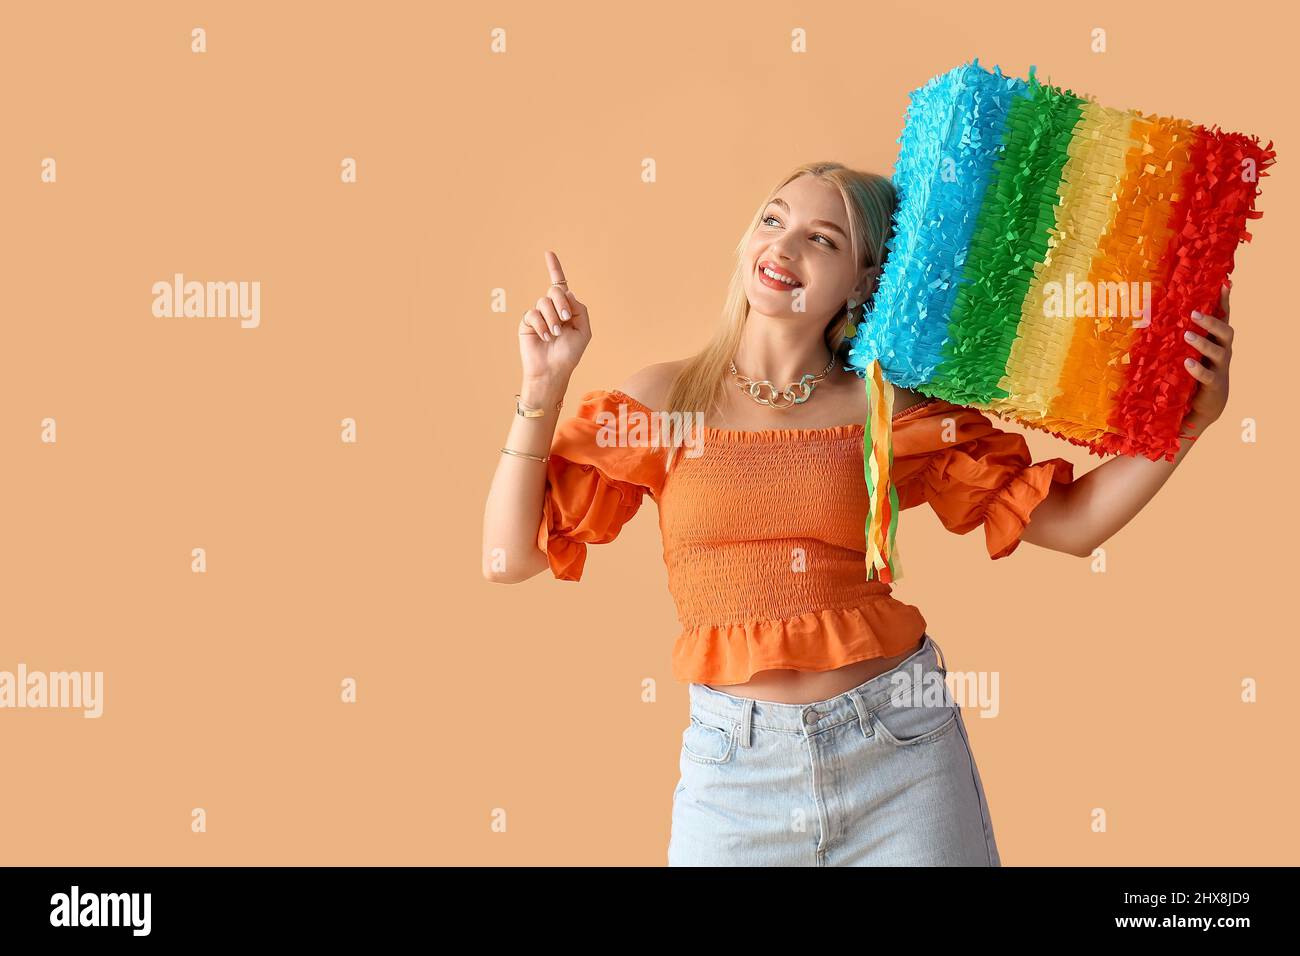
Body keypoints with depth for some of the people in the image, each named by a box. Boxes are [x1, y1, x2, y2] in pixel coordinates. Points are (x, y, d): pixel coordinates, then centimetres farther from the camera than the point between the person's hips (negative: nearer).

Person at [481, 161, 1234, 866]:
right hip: (736, 768, 0)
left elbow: (1071, 523, 0)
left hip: (901, 753, 1)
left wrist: (1195, 413, -9)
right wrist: (543, 387, -10)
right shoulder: (665, 398, -1)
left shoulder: (895, 413, 0)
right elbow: (509, 556, -4)